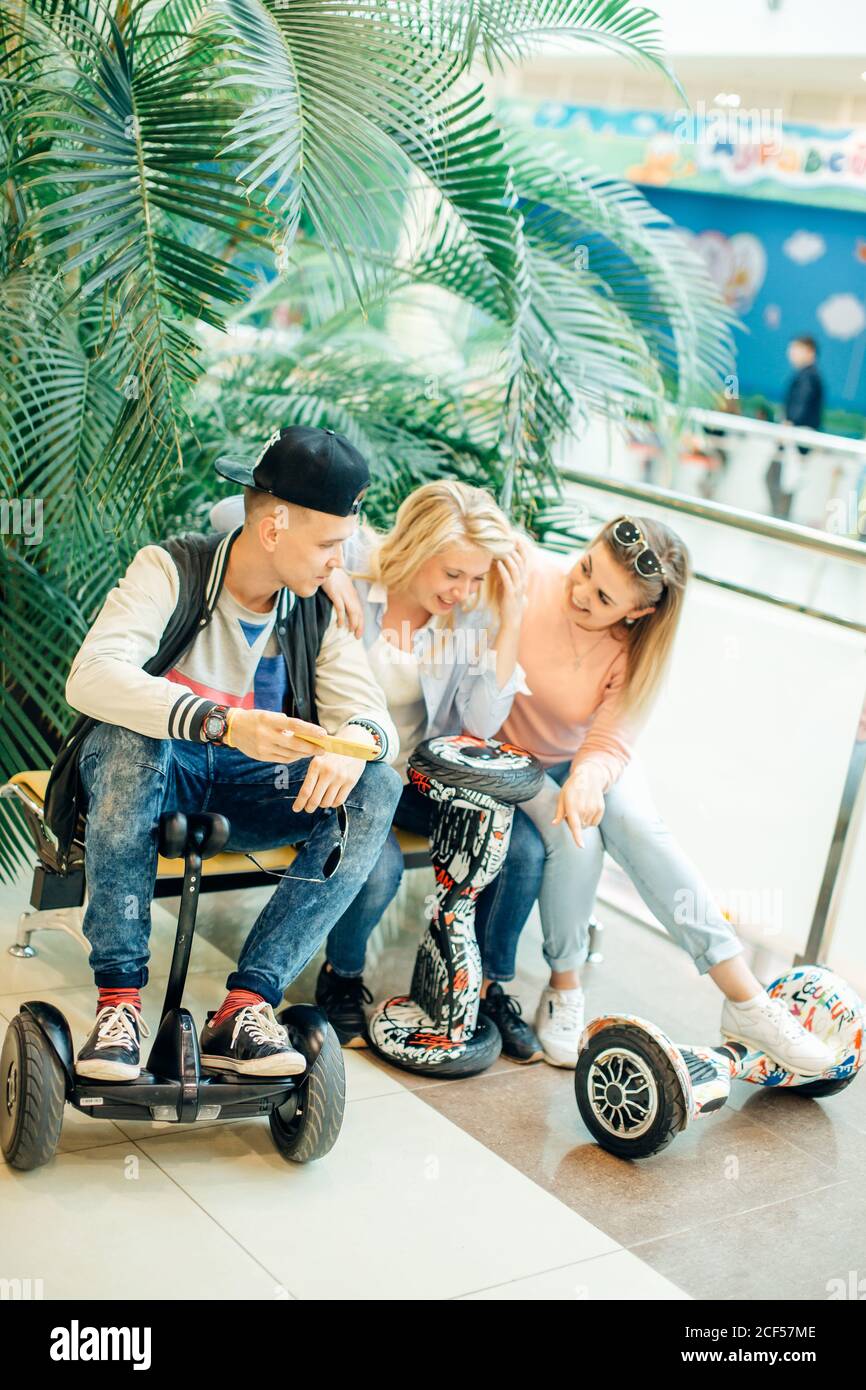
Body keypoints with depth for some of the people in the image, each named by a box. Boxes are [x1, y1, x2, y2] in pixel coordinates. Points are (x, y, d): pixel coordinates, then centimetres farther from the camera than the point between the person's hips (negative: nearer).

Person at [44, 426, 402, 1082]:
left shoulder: (320, 610, 0)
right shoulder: (170, 571, -14)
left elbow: (369, 709, -8)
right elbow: (92, 675, -31)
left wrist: (356, 741, -35)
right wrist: (224, 723, -45)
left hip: (254, 784, 4)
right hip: (163, 770, -4)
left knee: (376, 789, -22)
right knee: (127, 744, -38)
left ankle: (245, 1004, -28)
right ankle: (119, 999, -30)